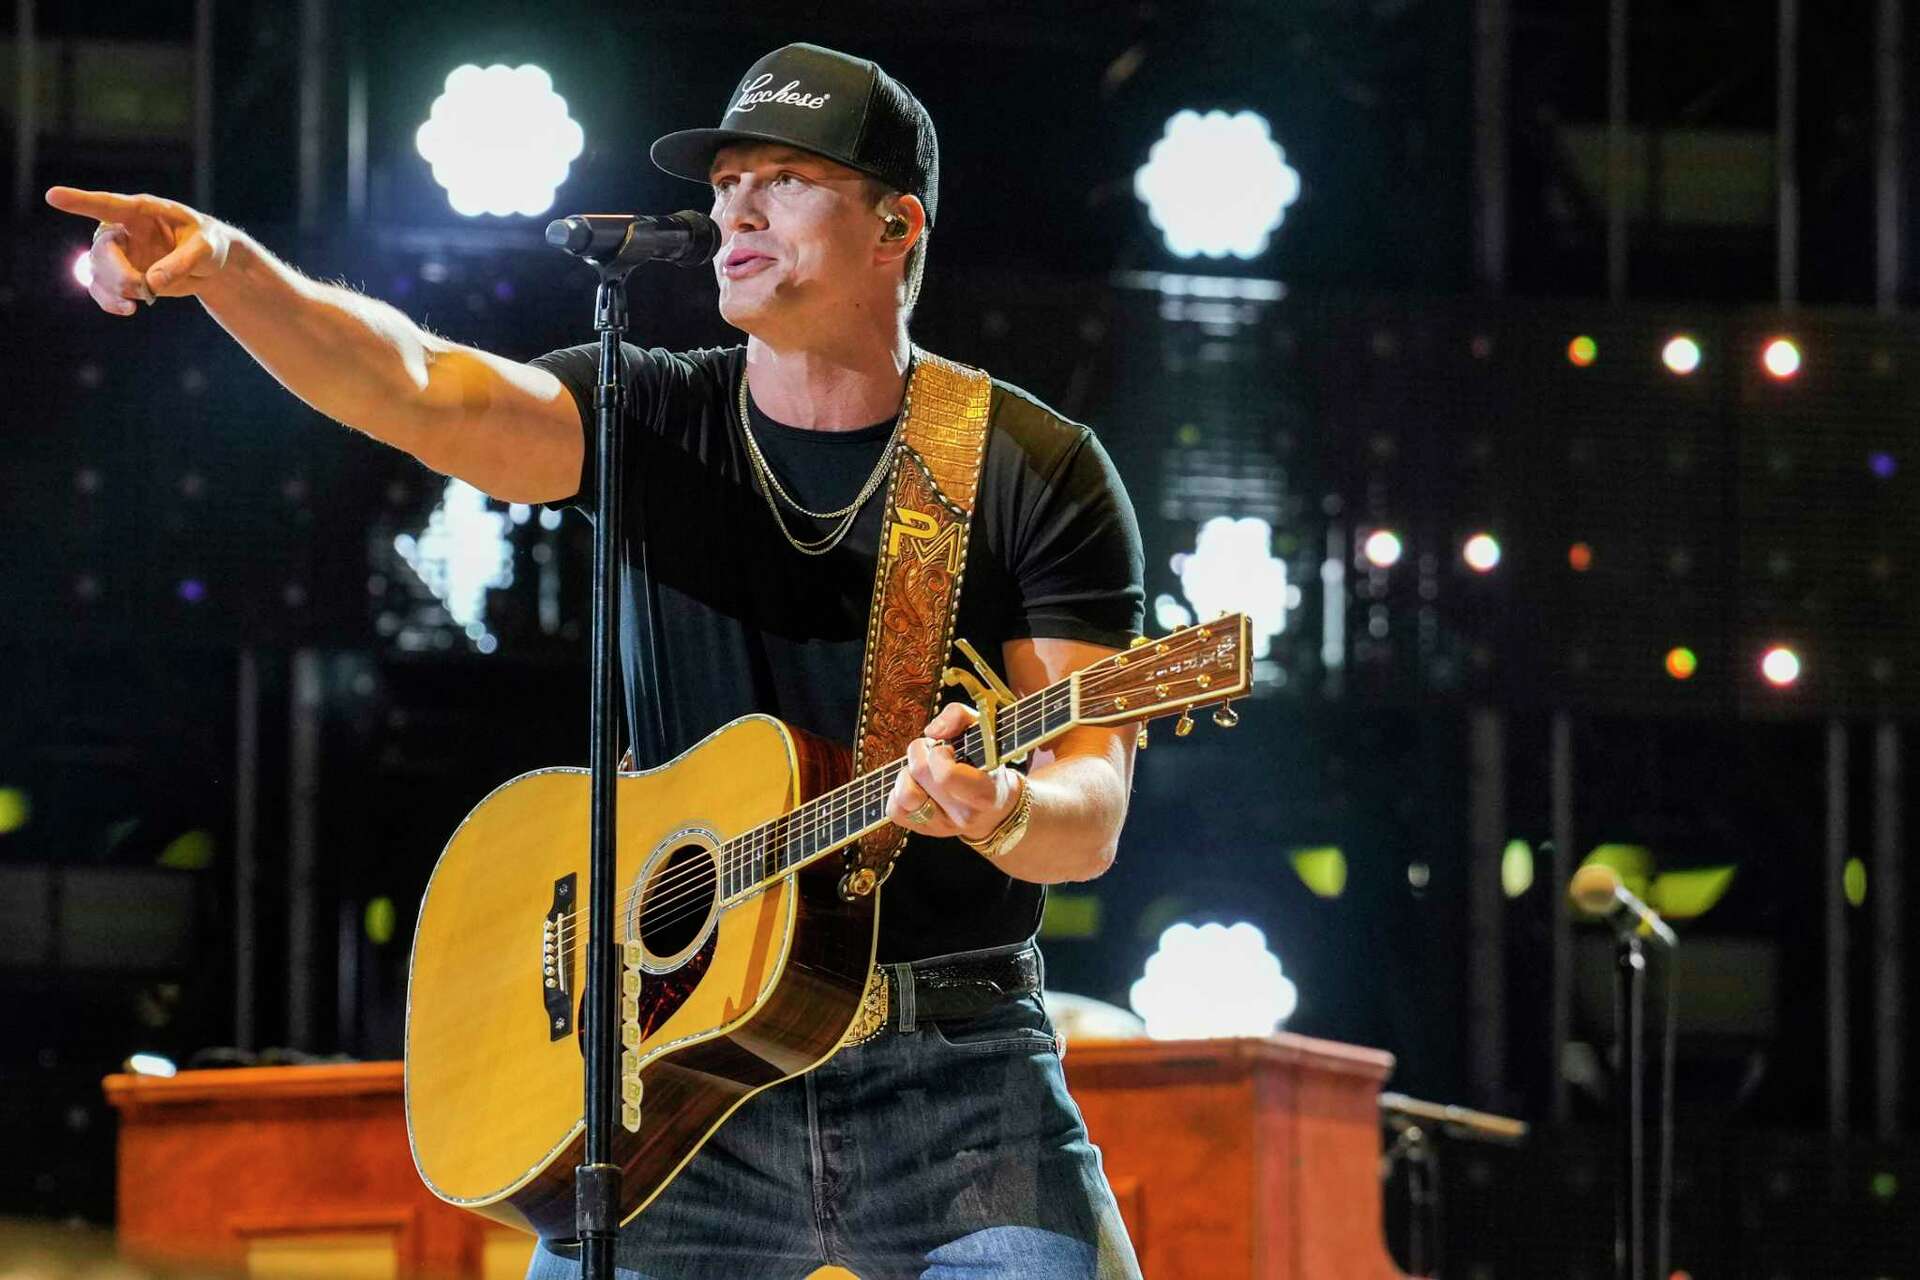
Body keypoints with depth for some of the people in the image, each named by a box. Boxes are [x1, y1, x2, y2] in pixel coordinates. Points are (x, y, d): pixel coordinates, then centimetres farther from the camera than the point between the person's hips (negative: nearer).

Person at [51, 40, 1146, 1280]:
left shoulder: (1039, 473, -2)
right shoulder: (655, 422, 6)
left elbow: (1091, 816, -8)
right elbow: (415, 388, -13)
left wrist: (1001, 814, -32)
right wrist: (225, 265, -31)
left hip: (953, 1066, -2)